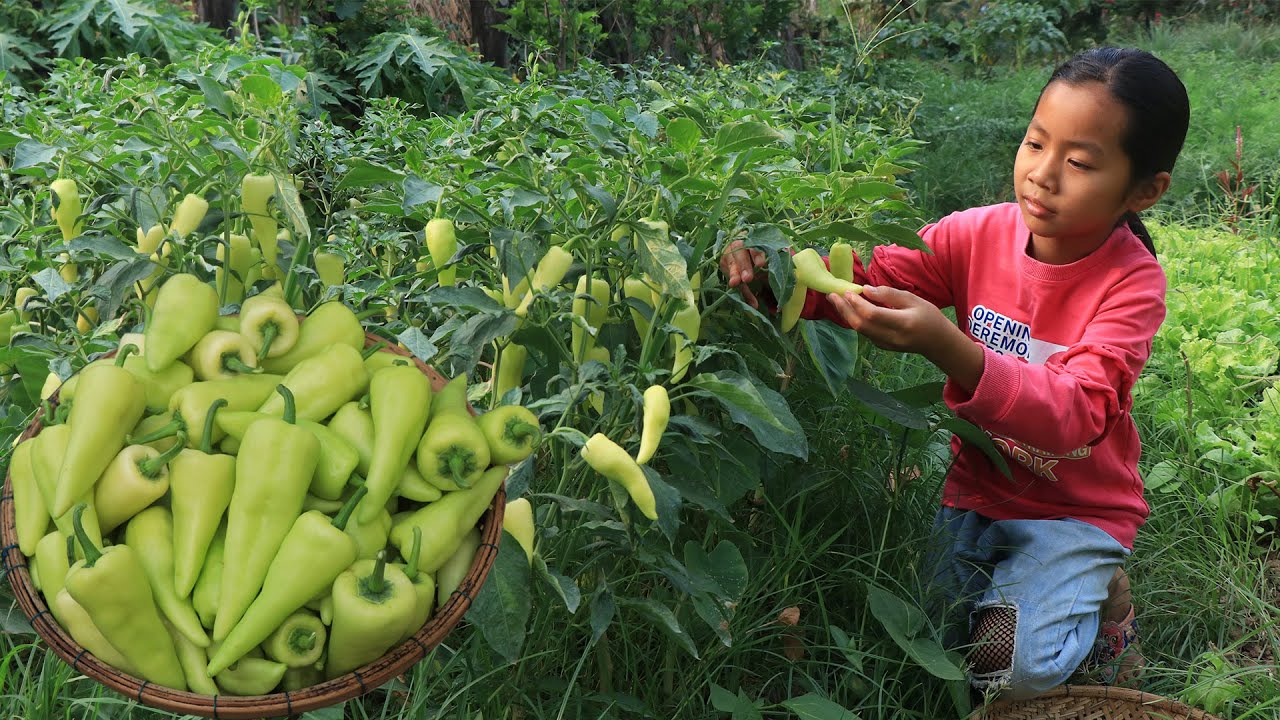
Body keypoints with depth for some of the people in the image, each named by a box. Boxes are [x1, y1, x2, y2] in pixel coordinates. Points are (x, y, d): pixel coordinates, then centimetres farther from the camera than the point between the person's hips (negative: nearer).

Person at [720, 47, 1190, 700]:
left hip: (1078, 511, -4)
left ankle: (1096, 598, 8)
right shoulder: (980, 234, -8)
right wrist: (773, 269, -35)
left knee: (1010, 663, -24)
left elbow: (1077, 415, -34)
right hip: (975, 493, 4)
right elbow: (870, 280, -11)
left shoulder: (1131, 283, -19)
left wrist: (944, 347, -51)